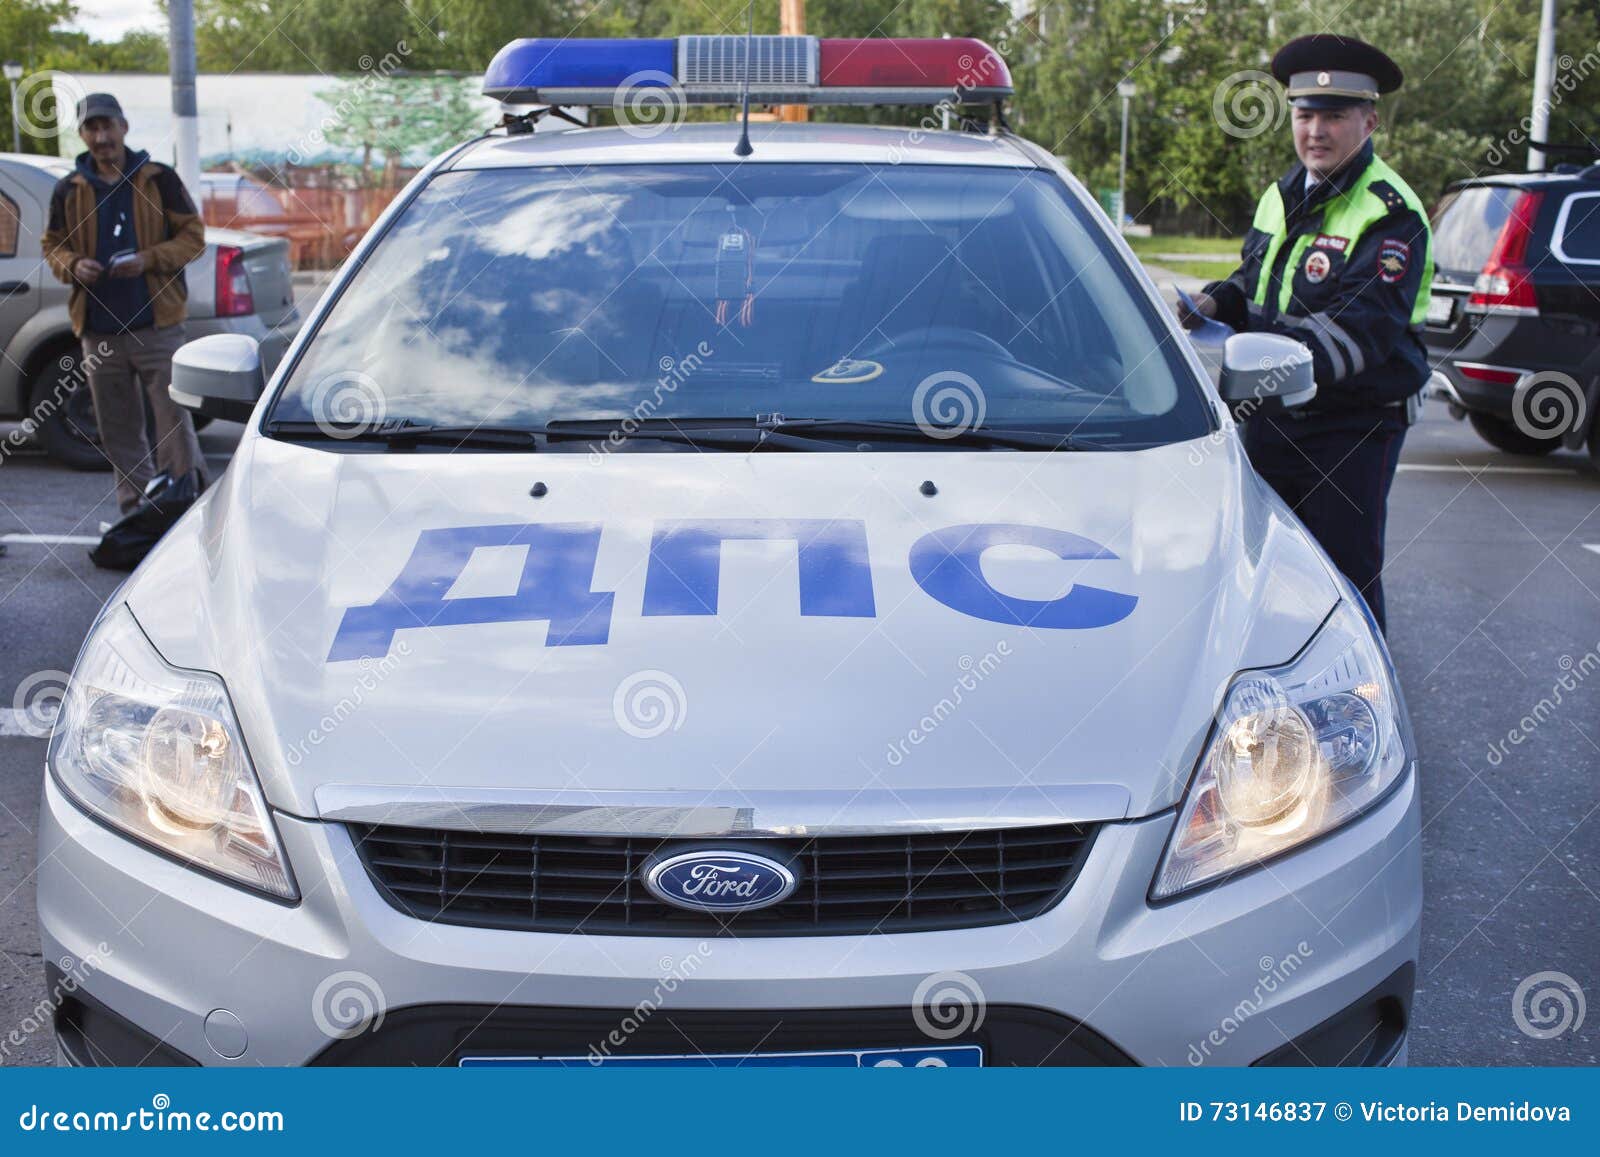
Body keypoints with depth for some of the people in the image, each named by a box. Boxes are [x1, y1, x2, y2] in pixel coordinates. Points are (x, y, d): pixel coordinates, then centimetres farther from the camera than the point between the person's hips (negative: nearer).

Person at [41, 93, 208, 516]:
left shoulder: (158, 179, 0)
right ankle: (136, 509, 18)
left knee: (174, 420, -6)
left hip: (156, 324, -3)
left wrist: (149, 259, -14)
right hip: (99, 330, 4)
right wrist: (73, 265, -6)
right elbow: (53, 245, 17)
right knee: (118, 431, 8)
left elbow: (193, 235, 2)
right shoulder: (68, 190, 9)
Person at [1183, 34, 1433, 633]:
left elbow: (1365, 326, -26)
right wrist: (1215, 303, 1)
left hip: (1354, 428, -8)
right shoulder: (1282, 195, 11)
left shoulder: (1391, 213, -15)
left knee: (1346, 571, -3)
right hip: (1272, 419, 8)